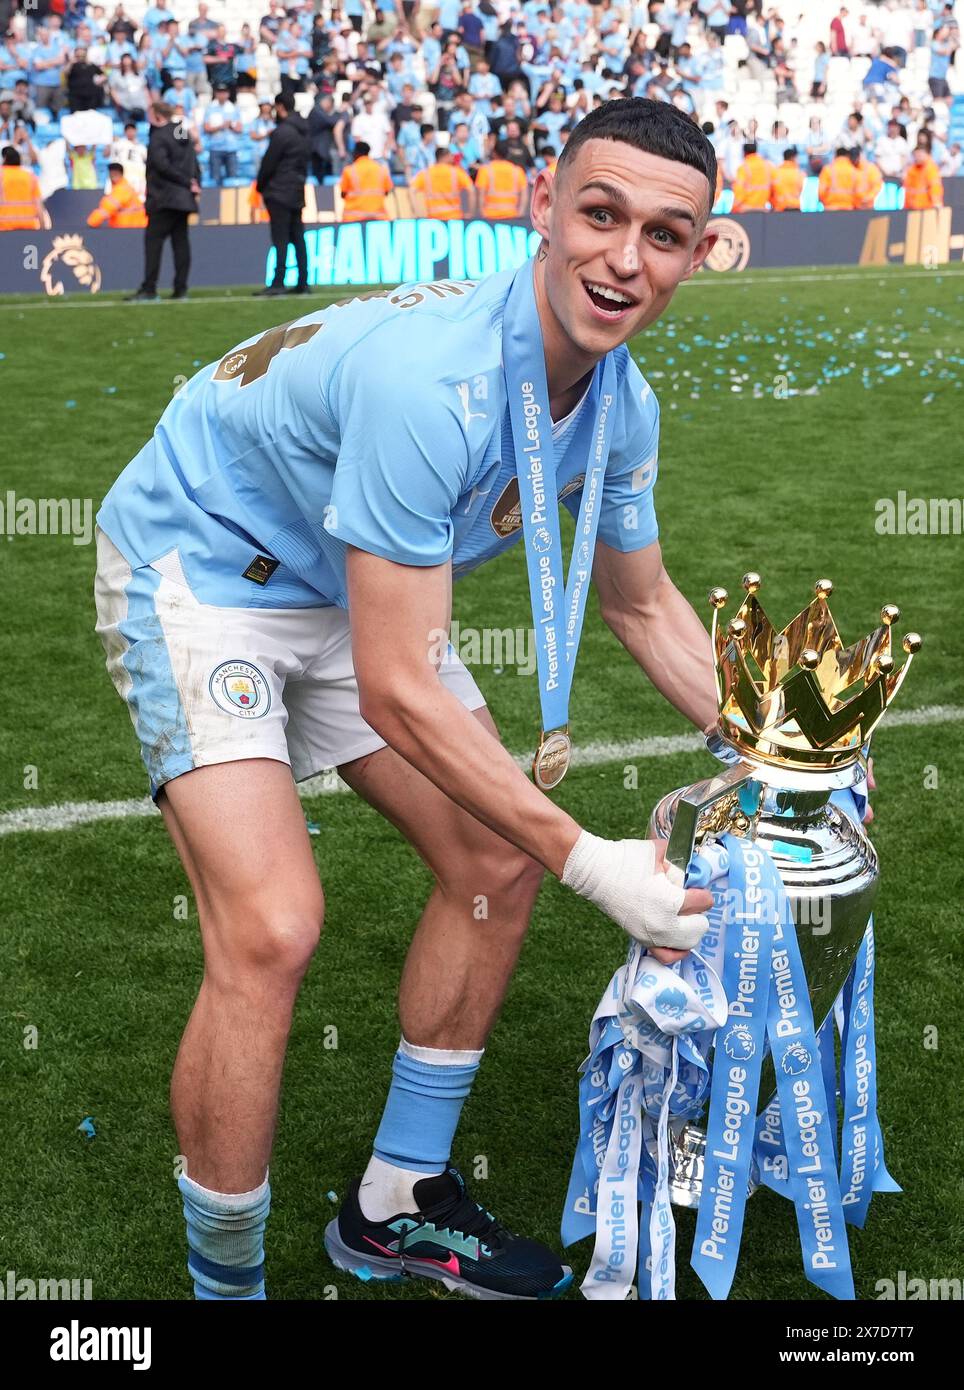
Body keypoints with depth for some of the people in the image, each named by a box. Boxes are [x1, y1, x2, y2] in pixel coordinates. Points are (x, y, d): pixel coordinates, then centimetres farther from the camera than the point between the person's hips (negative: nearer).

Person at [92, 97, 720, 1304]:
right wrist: (589, 861, -29)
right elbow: (395, 694, -34)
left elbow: (642, 603, 8)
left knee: (497, 866, 6)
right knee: (271, 929, -22)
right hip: (195, 566, -8)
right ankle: (222, 1283, 2)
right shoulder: (431, 380, -36)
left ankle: (396, 1208, 24)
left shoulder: (623, 405, -10)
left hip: (347, 590, 9)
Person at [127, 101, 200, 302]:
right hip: (183, 198, 8)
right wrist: (194, 183, 7)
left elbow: (162, 165, -17)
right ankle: (181, 288, 4)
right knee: (180, 241, 7)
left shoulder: (158, 137, -9)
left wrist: (188, 183, -12)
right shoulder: (184, 134, 15)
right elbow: (193, 163, 15)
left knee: (153, 240, -6)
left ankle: (149, 288, -11)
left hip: (164, 199, -8)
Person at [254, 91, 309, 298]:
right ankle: (302, 283, 8)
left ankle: (278, 283, -13)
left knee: (280, 240, -9)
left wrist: (260, 186, 2)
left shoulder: (282, 132, -14)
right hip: (297, 192, 8)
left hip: (279, 191, -8)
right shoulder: (304, 132, 12)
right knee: (298, 238, 9)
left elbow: (268, 163, -11)